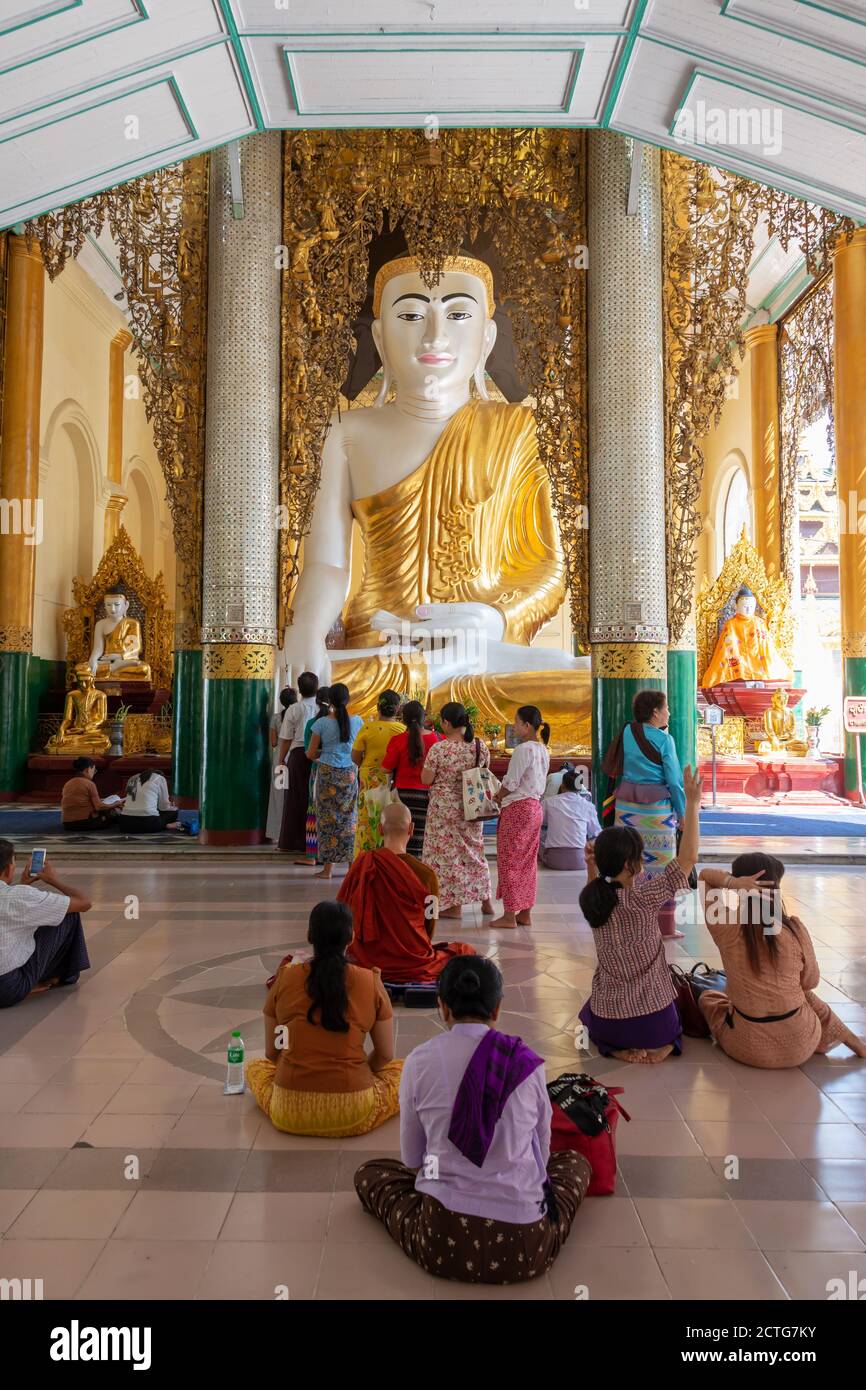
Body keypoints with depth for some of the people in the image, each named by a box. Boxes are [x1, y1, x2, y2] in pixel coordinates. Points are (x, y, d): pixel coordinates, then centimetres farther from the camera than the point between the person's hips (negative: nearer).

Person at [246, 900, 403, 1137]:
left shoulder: (285, 978, -3)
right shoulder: (370, 982, -5)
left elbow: (271, 1052, 6)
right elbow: (385, 1054, 3)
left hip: (290, 1114, 0)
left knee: (255, 1067, 29)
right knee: (402, 1070, 24)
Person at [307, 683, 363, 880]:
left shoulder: (322, 723, -7)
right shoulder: (356, 721, 0)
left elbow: (310, 754, -1)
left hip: (327, 773, -2)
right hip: (350, 773, 2)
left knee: (328, 818, 4)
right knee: (349, 818, 11)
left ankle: (327, 867, 6)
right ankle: (352, 862, 15)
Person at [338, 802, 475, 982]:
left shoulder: (362, 864, -9)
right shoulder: (426, 875, -17)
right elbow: (428, 931, -4)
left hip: (364, 960, 5)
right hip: (411, 963, -5)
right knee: (467, 952, 19)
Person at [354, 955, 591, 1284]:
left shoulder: (420, 1061, -5)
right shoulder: (528, 1064, -4)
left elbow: (412, 1158, 7)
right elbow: (541, 1153, 11)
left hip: (441, 1242, -1)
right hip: (525, 1246, 1)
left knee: (368, 1173, 26)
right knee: (576, 1161, 30)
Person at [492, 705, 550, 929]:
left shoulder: (523, 749, -18)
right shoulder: (543, 750, 9)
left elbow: (510, 784, -17)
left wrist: (496, 797, 1)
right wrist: (503, 795, 12)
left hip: (517, 809, -9)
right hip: (534, 806, 9)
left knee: (509, 860, 0)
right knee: (527, 861, 13)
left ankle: (509, 915, 5)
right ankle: (525, 913, 19)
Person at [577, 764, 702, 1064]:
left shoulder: (590, 899, -4)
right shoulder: (643, 897, -21)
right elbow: (687, 858, -20)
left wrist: (591, 867, 8)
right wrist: (692, 803, -17)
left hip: (606, 1018, 2)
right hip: (652, 1019, -2)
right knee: (669, 1029, 36)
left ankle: (617, 1045, 10)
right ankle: (658, 1045, 4)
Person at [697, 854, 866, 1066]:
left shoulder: (726, 926, -17)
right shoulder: (794, 929, -16)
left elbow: (705, 875, -2)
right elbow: (810, 982, 0)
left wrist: (731, 882, -22)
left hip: (747, 1048, -1)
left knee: (707, 997, 29)